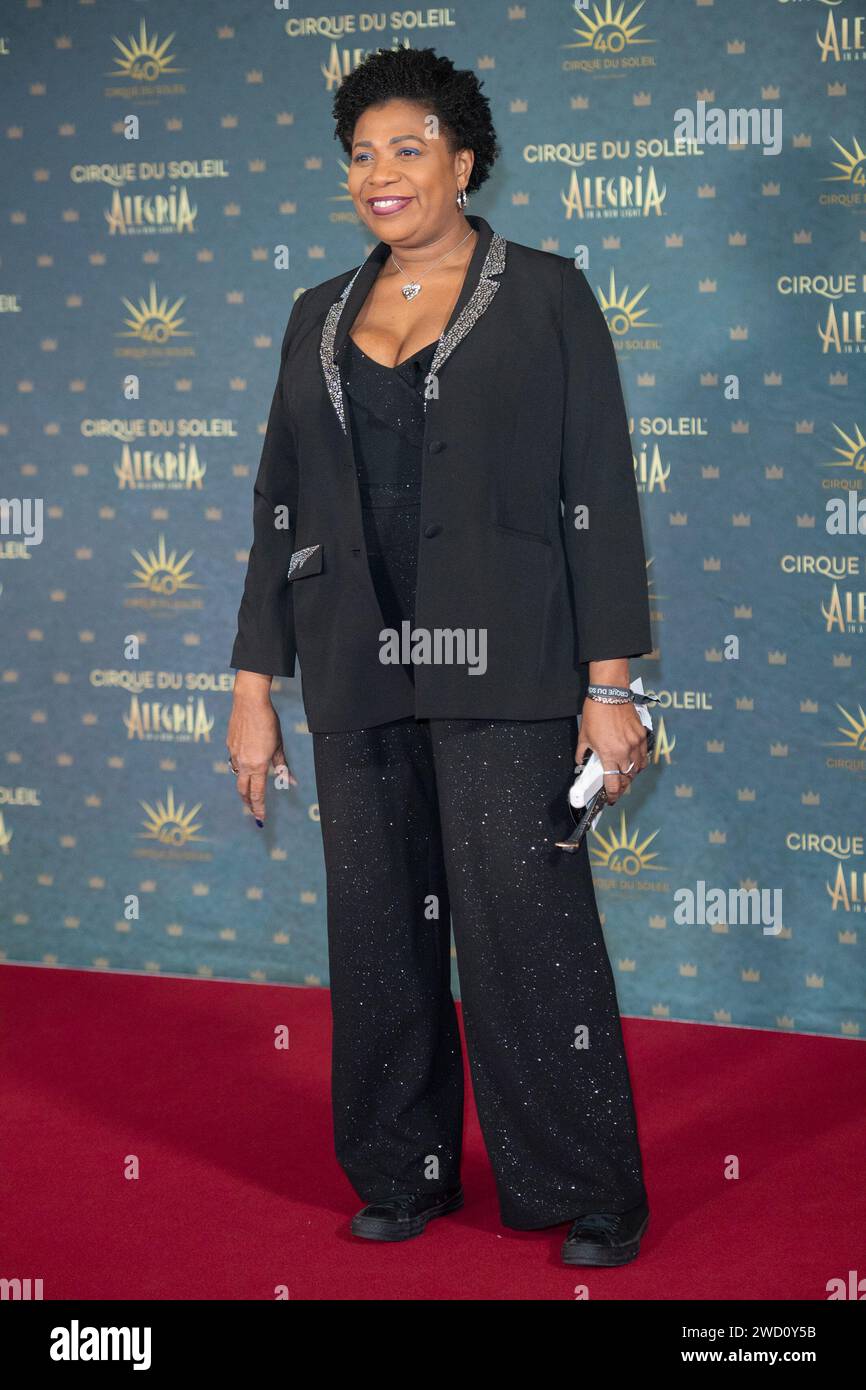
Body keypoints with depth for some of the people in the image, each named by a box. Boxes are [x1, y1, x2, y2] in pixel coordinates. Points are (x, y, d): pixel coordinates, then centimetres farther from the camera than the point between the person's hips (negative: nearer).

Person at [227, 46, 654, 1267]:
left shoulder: (543, 296, 0)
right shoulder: (320, 317, 13)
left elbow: (598, 498, -3)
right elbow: (282, 507, 14)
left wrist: (608, 685, -9)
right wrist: (255, 687, 9)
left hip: (501, 669, -4)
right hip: (359, 674, 5)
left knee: (526, 924, -4)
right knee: (379, 928, 9)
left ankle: (589, 1198, 10)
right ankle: (403, 1174, 24)